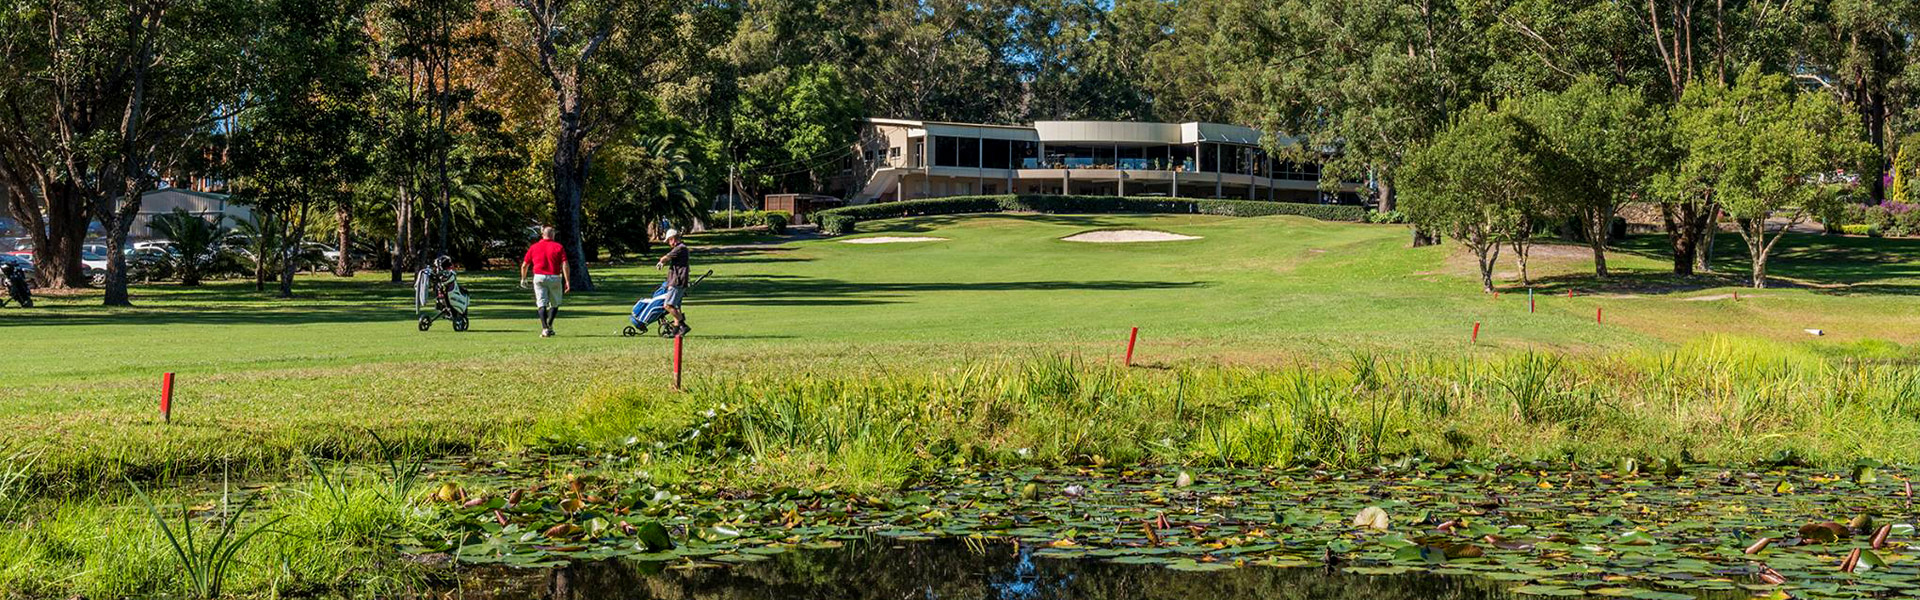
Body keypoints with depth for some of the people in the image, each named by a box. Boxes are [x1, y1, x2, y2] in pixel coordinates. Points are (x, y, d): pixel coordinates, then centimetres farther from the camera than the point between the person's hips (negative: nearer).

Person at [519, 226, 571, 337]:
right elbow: (565, 265, -8)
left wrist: (523, 279, 27)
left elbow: (524, 265, 12)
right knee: (555, 303, 15)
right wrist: (567, 281, -9)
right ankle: (549, 325, 0)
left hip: (539, 278, 1)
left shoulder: (533, 247, 7)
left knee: (542, 304, 1)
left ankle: (545, 328, -13)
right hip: (554, 277, -1)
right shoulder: (558, 247, 1)